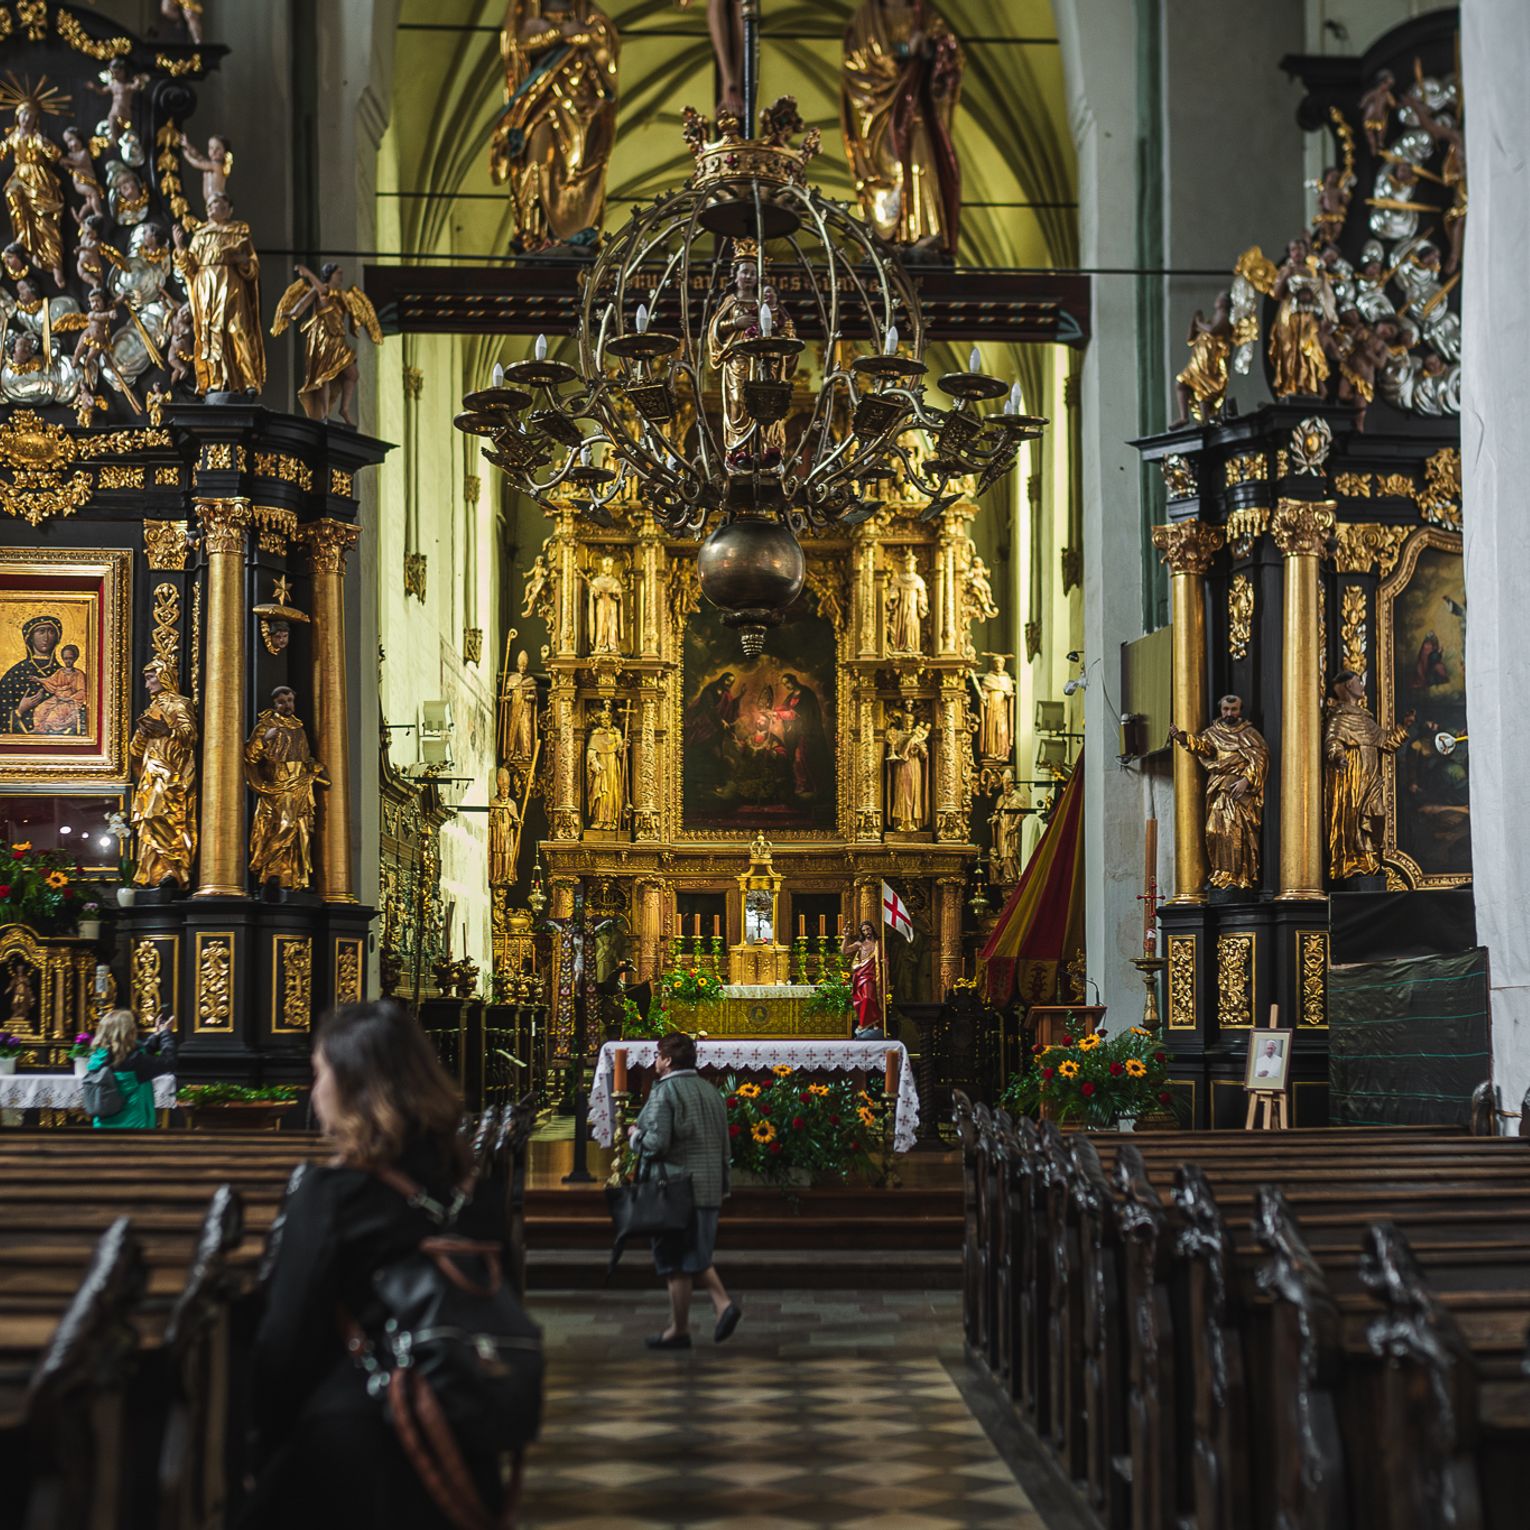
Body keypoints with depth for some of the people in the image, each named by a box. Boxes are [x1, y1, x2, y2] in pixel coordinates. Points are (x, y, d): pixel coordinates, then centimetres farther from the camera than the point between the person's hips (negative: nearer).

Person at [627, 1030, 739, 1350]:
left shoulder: (664, 1092, -12)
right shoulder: (710, 1091, 12)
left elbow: (657, 1144, -20)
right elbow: (724, 1143, 15)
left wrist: (635, 1135, 0)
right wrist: (722, 1187, 21)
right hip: (711, 1188, 7)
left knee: (676, 1264, 2)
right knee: (697, 1257, 18)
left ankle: (679, 1330, 9)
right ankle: (722, 1302, -1)